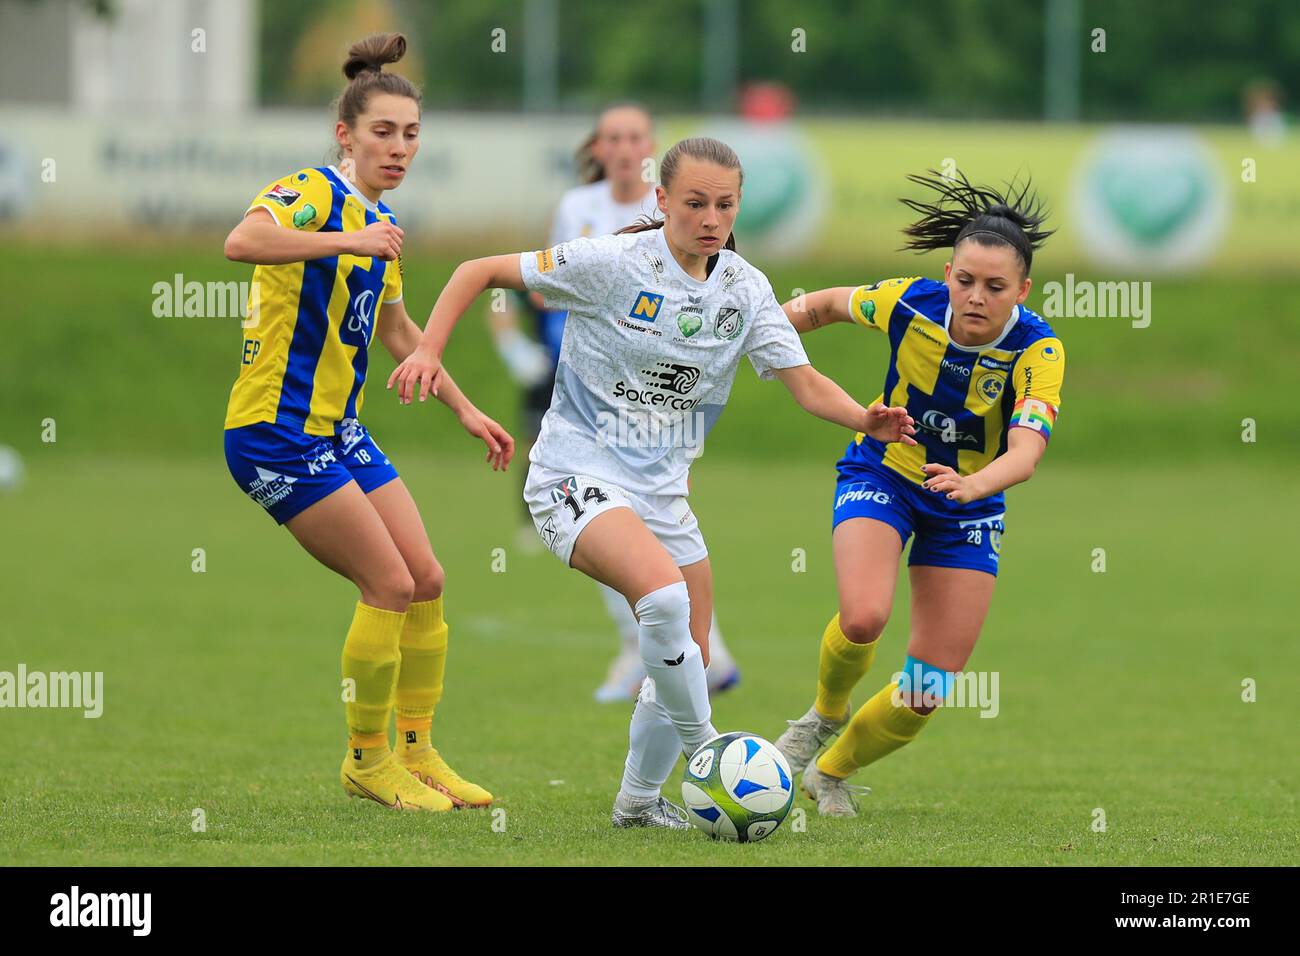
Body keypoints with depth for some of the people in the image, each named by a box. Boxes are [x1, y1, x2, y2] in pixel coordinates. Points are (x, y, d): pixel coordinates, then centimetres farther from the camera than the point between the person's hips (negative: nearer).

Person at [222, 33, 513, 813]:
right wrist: (348, 242, -40)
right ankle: (367, 762, 3)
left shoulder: (379, 224, 13)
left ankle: (415, 753, 17)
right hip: (276, 431, -9)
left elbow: (398, 330, 29)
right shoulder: (311, 194, -14)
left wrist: (466, 410, 29)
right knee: (391, 581, -11)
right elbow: (243, 242, -37)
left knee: (426, 581, 5)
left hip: (339, 428, 9)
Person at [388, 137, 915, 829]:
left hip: (661, 489, 7)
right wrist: (429, 350, -20)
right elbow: (479, 273, -7)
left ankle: (638, 801, 31)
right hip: (577, 474, -7)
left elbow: (805, 383, -5)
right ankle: (706, 752, -16)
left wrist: (865, 420, -24)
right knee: (664, 594, -32)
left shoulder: (745, 290, 0)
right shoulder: (611, 264, -14)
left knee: (688, 661, 9)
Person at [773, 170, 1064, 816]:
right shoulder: (909, 304, -21)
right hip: (882, 475, -1)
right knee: (864, 617, -30)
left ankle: (831, 772, 29)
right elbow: (828, 305, 1)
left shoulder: (1037, 350, -25)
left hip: (968, 508, 1)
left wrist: (974, 484, -60)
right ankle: (826, 712, 4)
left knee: (926, 696, -1)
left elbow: (1027, 449, -40)